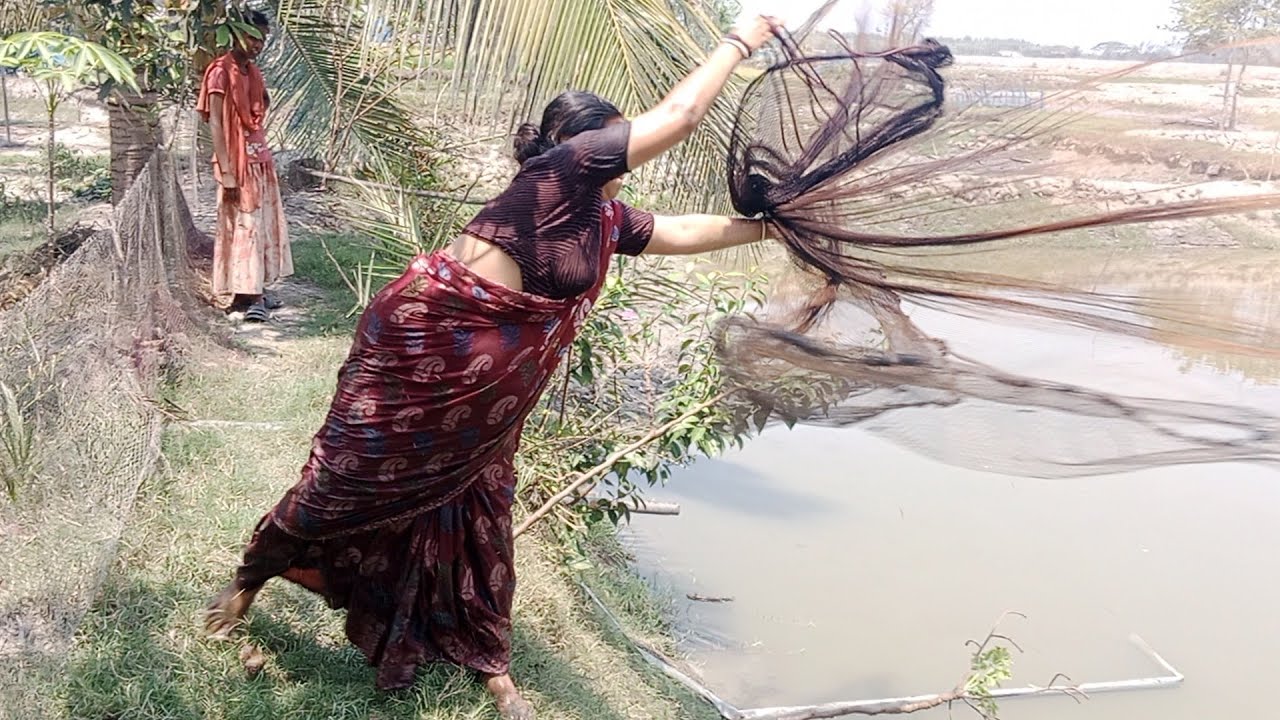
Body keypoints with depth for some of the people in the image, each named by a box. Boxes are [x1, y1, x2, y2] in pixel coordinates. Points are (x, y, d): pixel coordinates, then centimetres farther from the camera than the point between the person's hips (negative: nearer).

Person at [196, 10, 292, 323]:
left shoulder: (253, 71, 12)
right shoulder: (221, 71, -12)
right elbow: (215, 124, -16)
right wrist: (226, 172, -21)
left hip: (261, 161, 8)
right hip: (238, 164, -8)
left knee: (264, 225, 11)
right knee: (240, 227, -4)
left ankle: (255, 290, 21)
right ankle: (239, 299, 2)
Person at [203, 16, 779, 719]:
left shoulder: (606, 219, 9)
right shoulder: (562, 170, -15)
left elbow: (688, 231, 20)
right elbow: (680, 115, -14)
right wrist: (742, 41, -4)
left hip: (485, 390, 9)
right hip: (424, 342, -8)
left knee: (476, 509, 14)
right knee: (348, 480, 5)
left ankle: (489, 664, 26)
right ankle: (250, 577, 31)